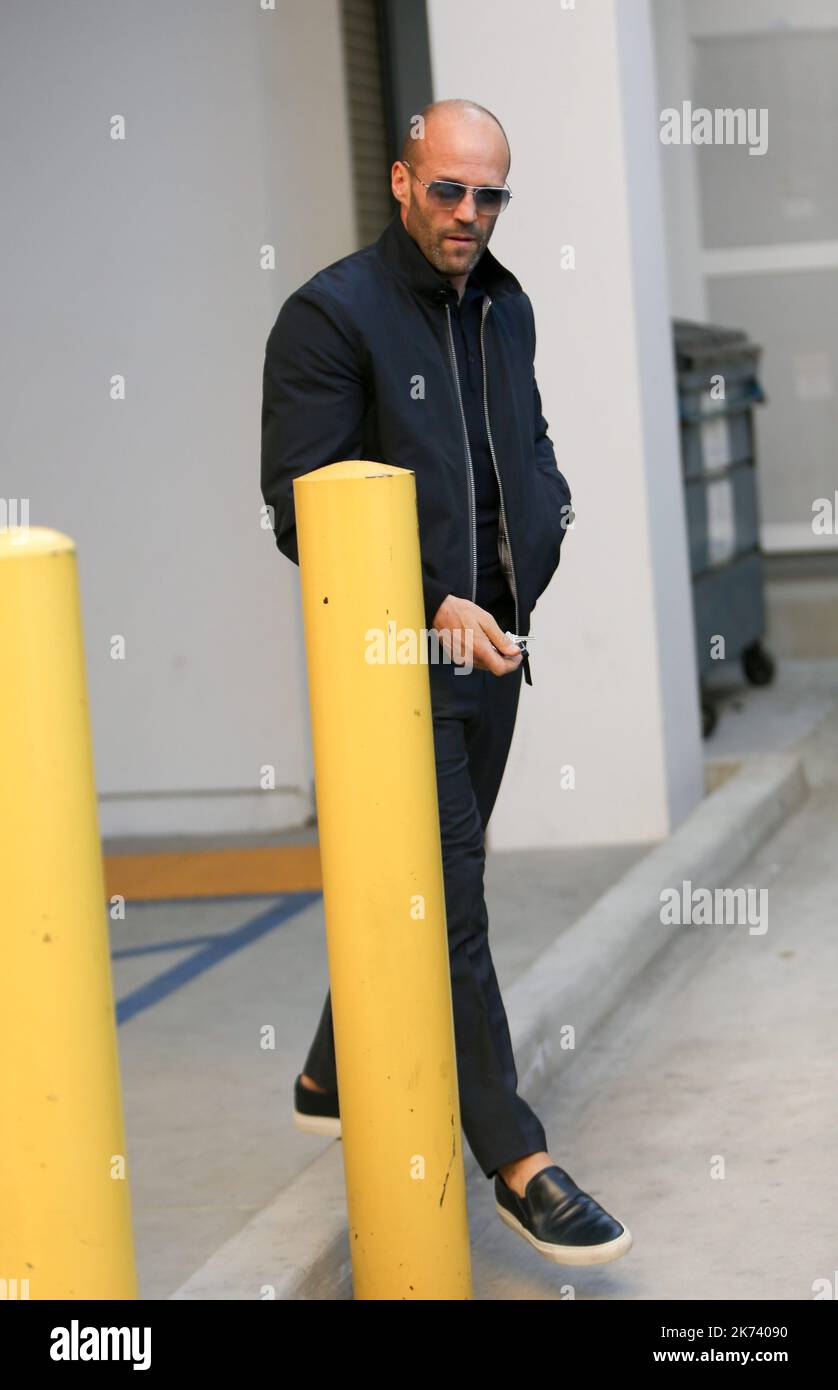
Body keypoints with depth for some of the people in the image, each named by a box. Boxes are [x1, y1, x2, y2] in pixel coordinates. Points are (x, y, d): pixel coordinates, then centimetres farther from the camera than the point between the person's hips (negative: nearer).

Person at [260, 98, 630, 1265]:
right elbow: (303, 512, -16)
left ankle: (335, 1082, 35)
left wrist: (549, 505, 3)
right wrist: (433, 608, -22)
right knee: (451, 904, -5)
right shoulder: (330, 315, -13)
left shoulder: (505, 307, 10)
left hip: (491, 645, 8)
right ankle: (517, 1164, 0)